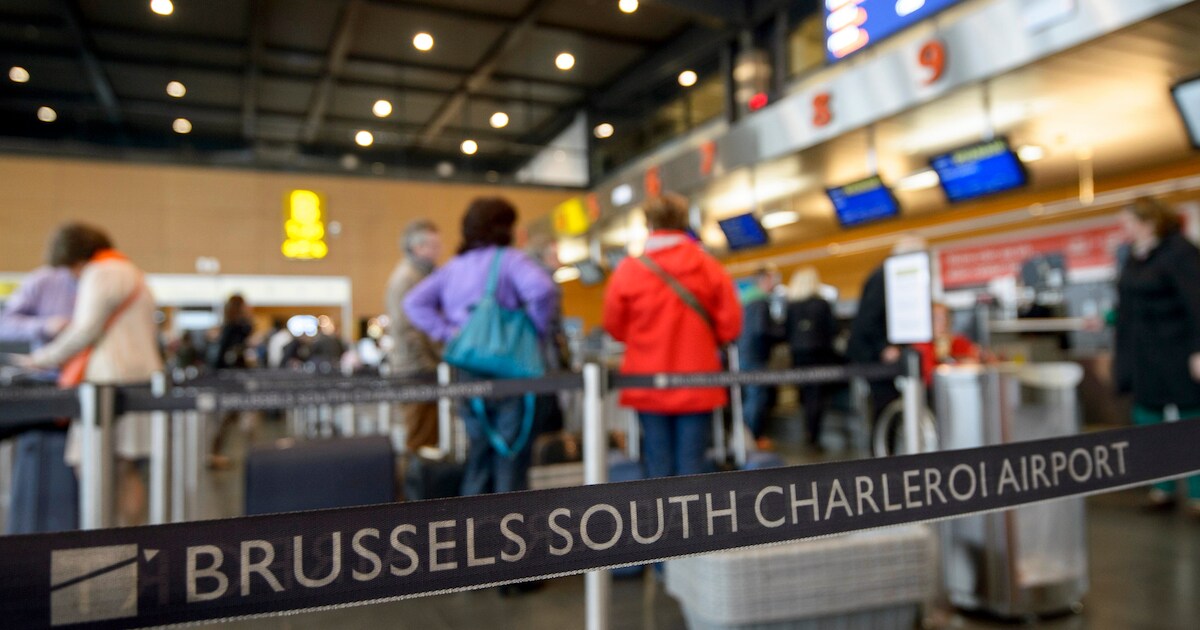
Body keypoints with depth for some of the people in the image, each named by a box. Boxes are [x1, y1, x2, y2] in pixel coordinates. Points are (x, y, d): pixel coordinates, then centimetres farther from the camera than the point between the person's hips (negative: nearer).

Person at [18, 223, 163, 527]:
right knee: (128, 470, 7)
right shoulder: (132, 272, 25)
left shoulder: (99, 274, -4)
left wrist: (45, 358, 2)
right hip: (142, 373, 9)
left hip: (110, 378, -9)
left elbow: (86, 330, -10)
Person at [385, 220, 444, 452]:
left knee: (428, 437, 12)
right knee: (421, 438, -6)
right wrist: (427, 365, -16)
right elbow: (404, 328, -18)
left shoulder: (424, 275, 19)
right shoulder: (406, 277, -12)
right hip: (415, 371, -9)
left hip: (424, 368, 9)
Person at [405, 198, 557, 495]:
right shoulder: (509, 259, -6)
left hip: (468, 375, 6)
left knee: (478, 452, 15)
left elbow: (414, 302, 8)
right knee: (511, 455, 2)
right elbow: (541, 289, -24)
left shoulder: (453, 266, 13)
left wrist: (447, 332, 2)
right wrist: (538, 327, -9)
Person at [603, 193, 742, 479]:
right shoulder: (709, 267, -3)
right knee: (692, 460, 5)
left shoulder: (628, 270, -5)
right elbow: (730, 325, -2)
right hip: (697, 384, 0)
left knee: (658, 461, 8)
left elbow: (614, 326, 2)